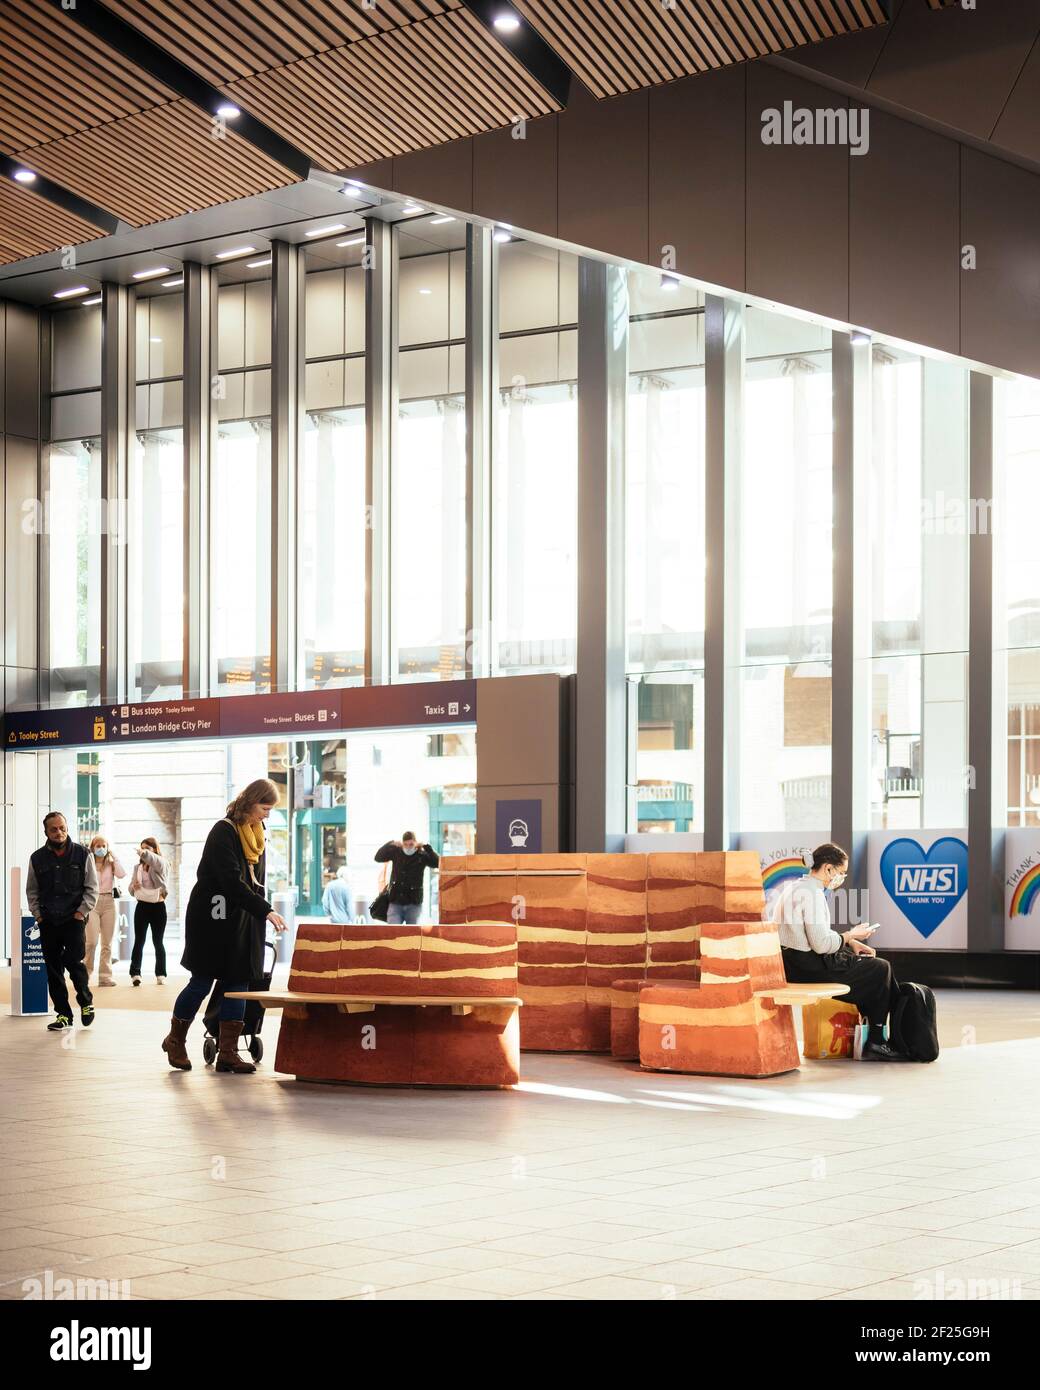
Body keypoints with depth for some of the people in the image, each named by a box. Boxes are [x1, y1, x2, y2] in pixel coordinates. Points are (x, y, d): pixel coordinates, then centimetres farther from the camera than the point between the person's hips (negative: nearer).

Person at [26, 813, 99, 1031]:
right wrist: (37, 913, 2)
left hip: (75, 918, -3)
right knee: (53, 967, 3)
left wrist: (82, 912, -7)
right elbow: (32, 890, 13)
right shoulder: (37, 858, 6)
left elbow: (92, 888, 2)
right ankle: (63, 1014, 10)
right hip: (48, 921, 3)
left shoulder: (82, 855, 0)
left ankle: (86, 1001, 10)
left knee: (73, 960, -15)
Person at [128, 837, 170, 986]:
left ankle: (161, 974, 9)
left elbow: (155, 861, -28)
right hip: (141, 906, 3)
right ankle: (135, 973, -9)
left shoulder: (160, 863, -2)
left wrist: (144, 854, -49)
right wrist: (133, 887, -7)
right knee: (139, 941, -4)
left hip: (158, 906, -3)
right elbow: (131, 889, 18)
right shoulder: (137, 867, 13)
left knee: (158, 941, 3)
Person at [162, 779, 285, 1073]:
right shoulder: (224, 831, -16)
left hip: (242, 920, 7)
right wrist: (265, 910, -27)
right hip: (212, 919, -7)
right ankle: (175, 1040, 21)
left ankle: (228, 1052, 4)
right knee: (202, 982, 0)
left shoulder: (256, 833, 10)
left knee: (238, 982, 2)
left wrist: (261, 912, 8)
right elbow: (231, 881, -24)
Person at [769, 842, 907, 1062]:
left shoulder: (794, 887, 13)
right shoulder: (812, 894, -18)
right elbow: (822, 944, -23)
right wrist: (850, 935, -7)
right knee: (880, 969, 1)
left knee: (868, 962, 19)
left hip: (791, 963, 10)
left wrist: (850, 942, 12)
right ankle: (875, 1042, 9)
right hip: (808, 968, -10)